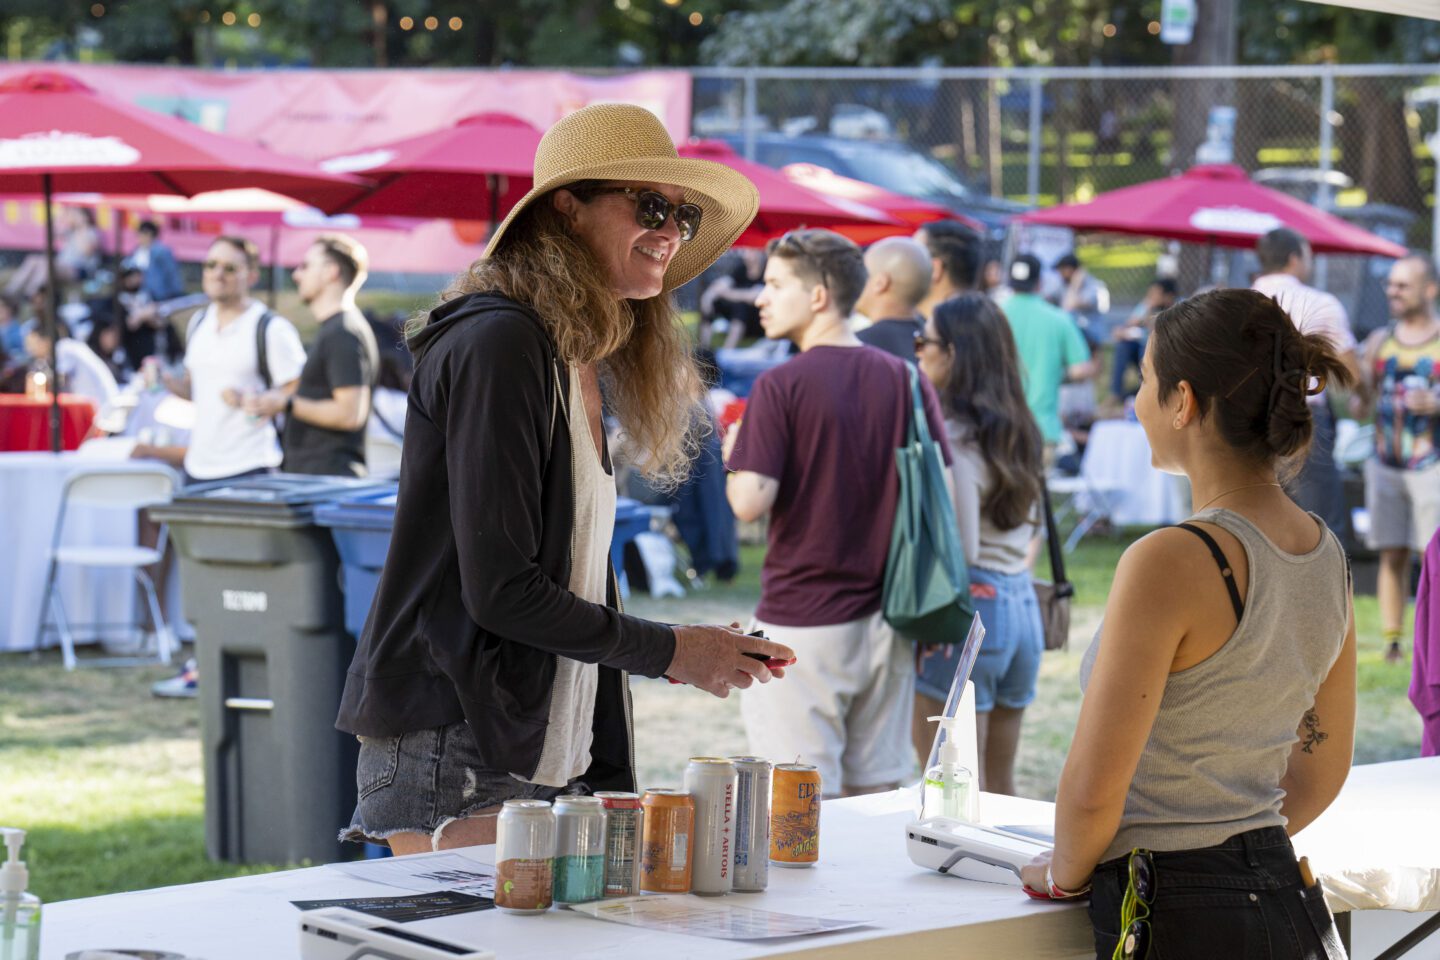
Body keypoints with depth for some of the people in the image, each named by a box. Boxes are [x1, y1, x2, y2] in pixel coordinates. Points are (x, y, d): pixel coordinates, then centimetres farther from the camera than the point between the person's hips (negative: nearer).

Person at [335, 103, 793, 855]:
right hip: (452, 757, -9)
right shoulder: (497, 344, -12)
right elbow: (500, 589, -17)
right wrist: (669, 653, -6)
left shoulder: (578, 369, 16)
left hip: (541, 759, 9)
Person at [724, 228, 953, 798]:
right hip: (885, 618, 5)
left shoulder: (780, 386, -10)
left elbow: (750, 502, -18)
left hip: (800, 623, -5)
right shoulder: (905, 380, 5)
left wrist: (733, 456, 5)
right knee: (876, 792, 12)